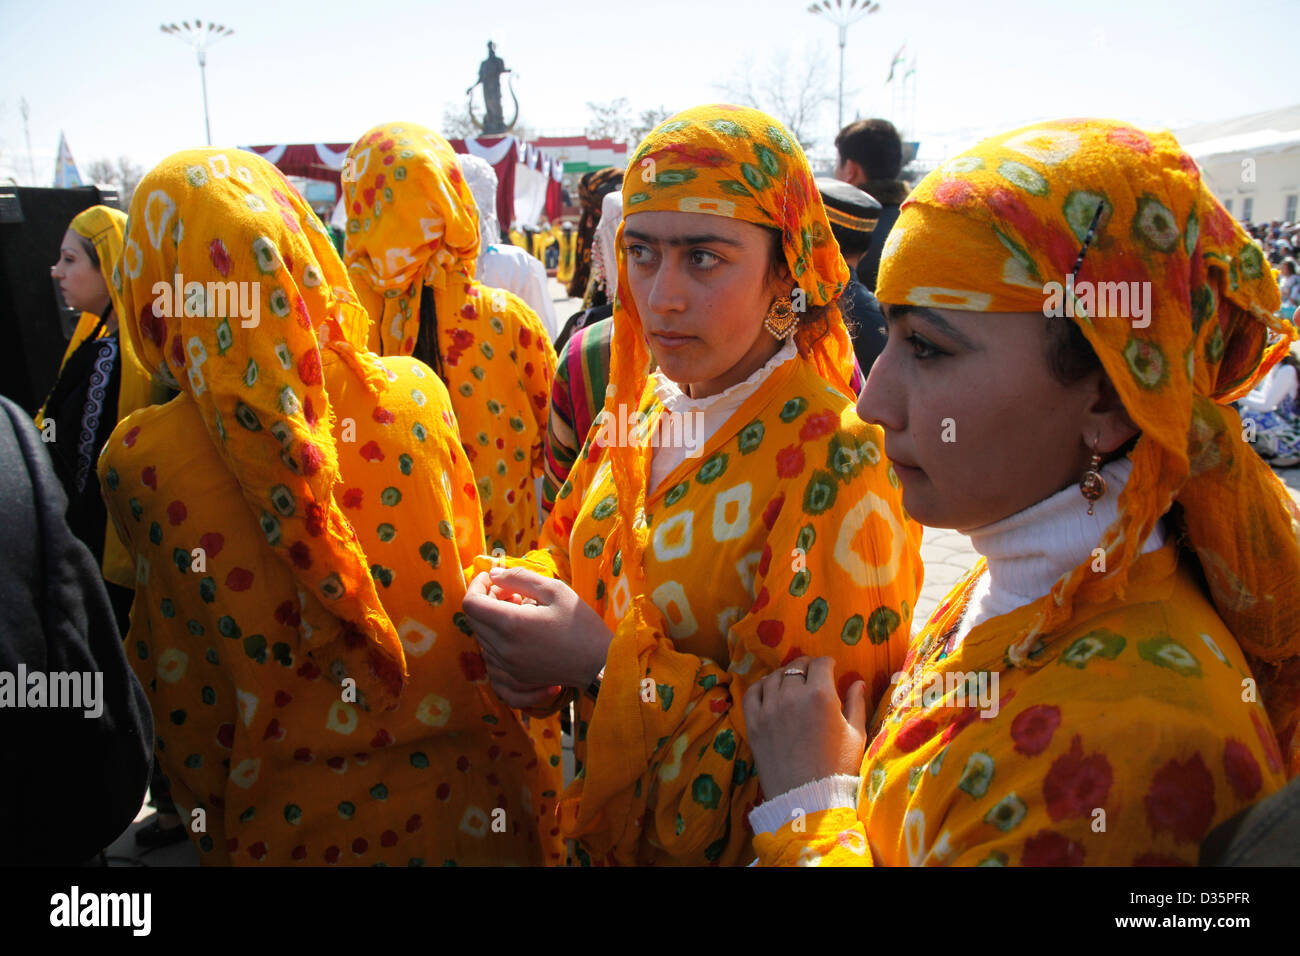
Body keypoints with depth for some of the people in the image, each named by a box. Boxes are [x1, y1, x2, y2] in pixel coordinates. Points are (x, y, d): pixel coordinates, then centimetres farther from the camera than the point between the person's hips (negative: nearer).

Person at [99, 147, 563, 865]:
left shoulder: (142, 460, -20)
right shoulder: (416, 393, -14)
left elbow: (181, 696, -9)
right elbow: (464, 583, -1)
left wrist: (210, 825, 8)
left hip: (289, 823, -1)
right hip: (456, 787, 2)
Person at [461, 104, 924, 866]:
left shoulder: (833, 461, -25)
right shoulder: (644, 402, -4)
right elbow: (569, 551, 9)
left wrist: (608, 667, -28)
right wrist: (519, 591, -12)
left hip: (724, 847, -6)